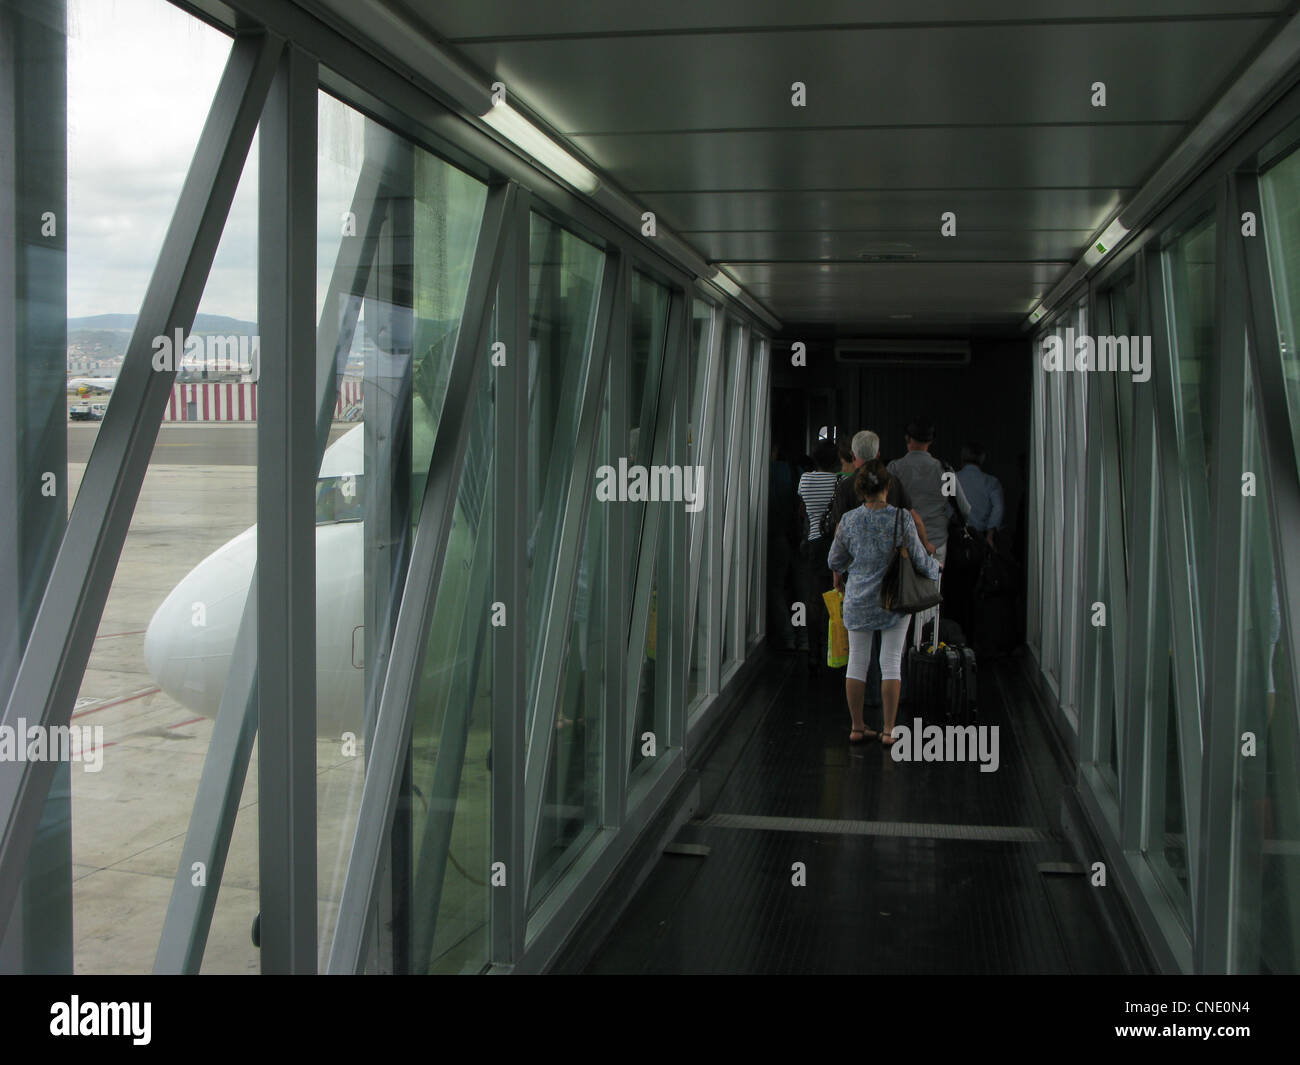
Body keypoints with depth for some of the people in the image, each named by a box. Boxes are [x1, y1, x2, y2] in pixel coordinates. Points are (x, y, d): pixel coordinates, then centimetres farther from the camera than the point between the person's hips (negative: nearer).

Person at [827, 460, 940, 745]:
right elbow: (920, 559, -6)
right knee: (891, 663, 4)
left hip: (858, 600, 2)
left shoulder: (849, 520, -7)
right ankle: (888, 730, 6)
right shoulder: (901, 518, -14)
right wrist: (935, 568, 17)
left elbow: (835, 560, 6)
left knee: (857, 661, 10)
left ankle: (857, 727, 15)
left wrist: (839, 576, 28)